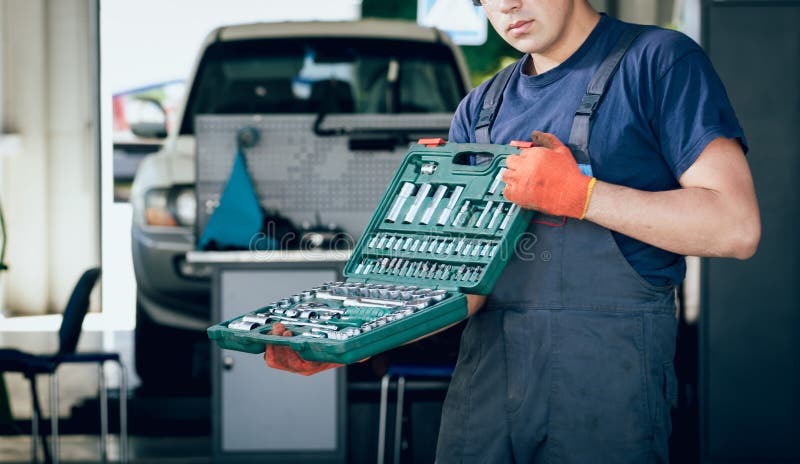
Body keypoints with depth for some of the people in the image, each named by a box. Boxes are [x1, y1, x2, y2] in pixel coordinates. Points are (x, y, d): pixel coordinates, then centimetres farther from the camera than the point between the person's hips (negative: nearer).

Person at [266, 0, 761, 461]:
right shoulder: (480, 109, 15)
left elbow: (736, 228, -11)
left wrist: (580, 194, -17)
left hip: (605, 374, -5)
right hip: (487, 370, 5)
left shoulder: (659, 62, -3)